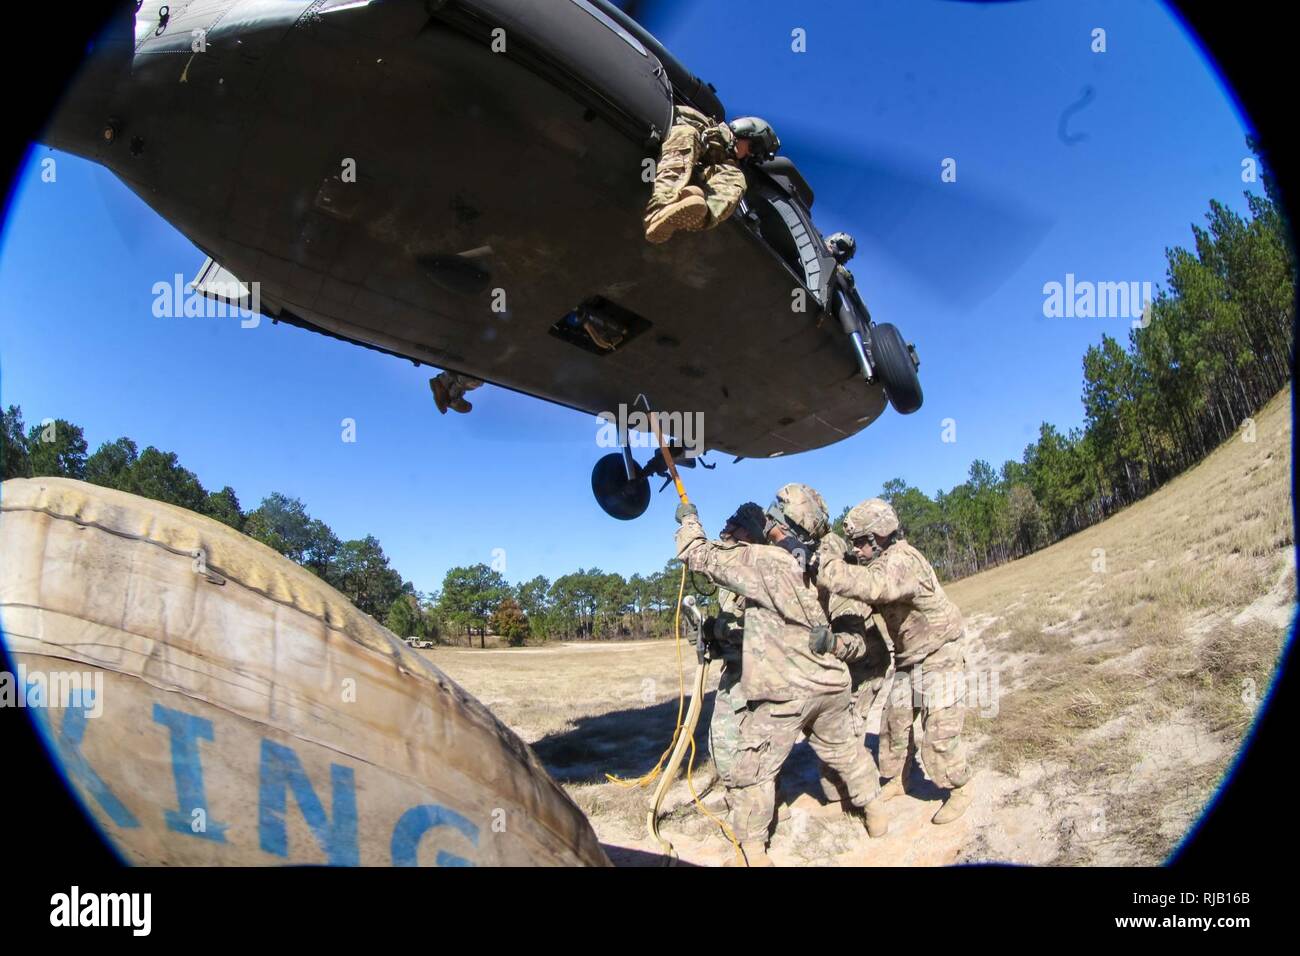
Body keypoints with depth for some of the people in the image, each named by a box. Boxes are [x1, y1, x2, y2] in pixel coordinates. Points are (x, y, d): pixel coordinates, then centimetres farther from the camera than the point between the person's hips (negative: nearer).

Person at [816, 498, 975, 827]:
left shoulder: (903, 560, -31)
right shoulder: (881, 561, 1)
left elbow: (868, 586, -49)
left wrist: (828, 559, -41)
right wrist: (839, 558, -19)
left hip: (940, 655, -9)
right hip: (909, 658, 9)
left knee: (938, 732, -6)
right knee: (894, 721, 11)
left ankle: (960, 791, 14)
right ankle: (893, 781, 27)